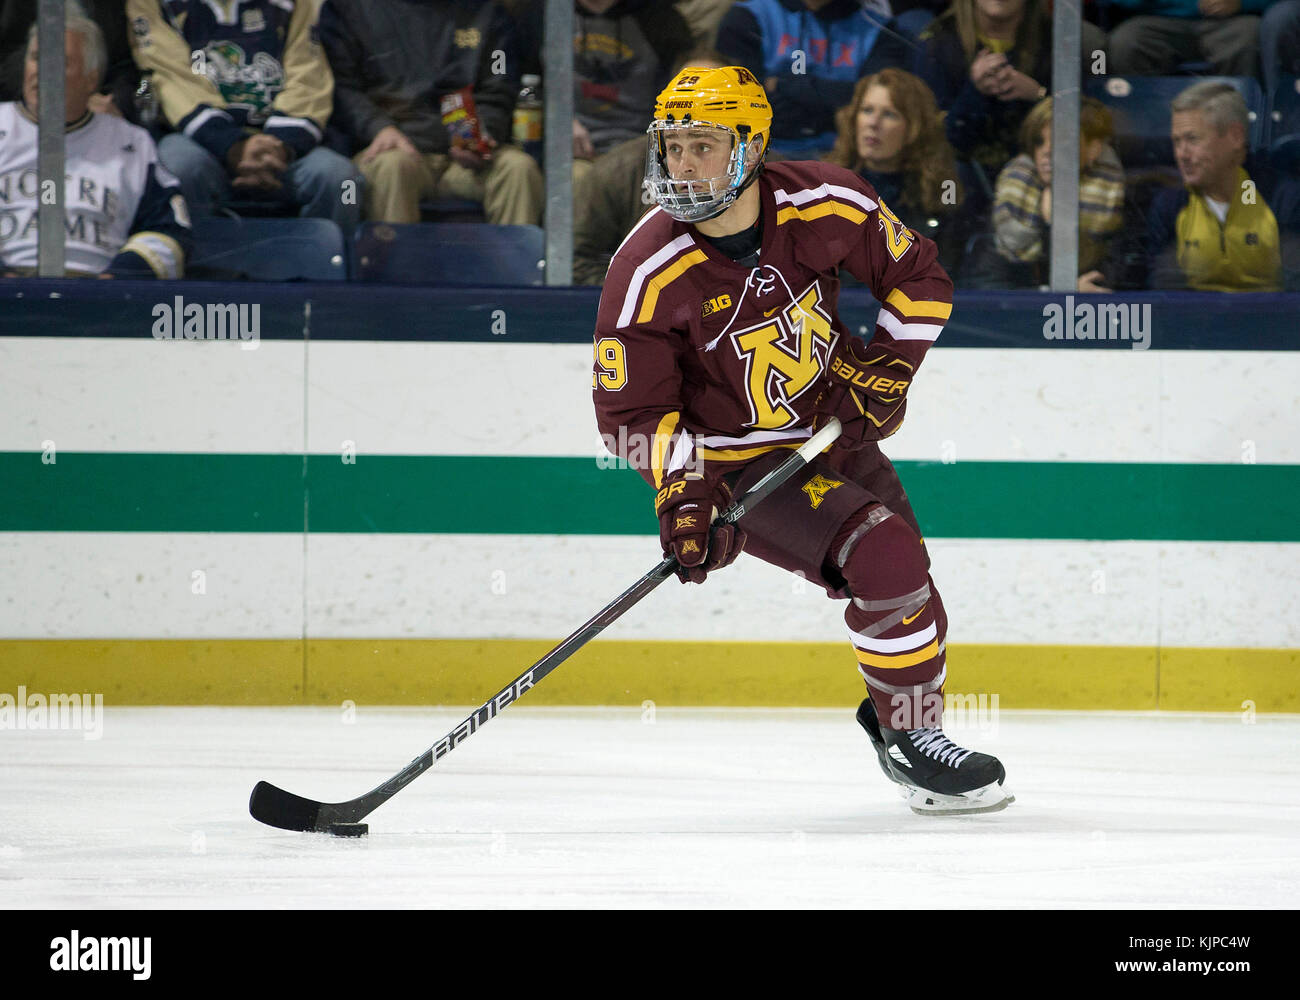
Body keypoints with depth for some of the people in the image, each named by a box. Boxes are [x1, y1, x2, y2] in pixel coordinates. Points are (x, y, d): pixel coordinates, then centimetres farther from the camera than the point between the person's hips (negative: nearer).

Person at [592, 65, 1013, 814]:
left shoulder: (827, 207, -16)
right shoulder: (647, 274, -23)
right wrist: (680, 492, -26)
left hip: (838, 433, 5)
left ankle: (897, 719, 39)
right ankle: (912, 740, -5)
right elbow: (632, 410, -14)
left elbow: (920, 278, 1)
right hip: (742, 465, -5)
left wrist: (888, 366, -8)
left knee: (911, 598, 9)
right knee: (884, 559, -24)